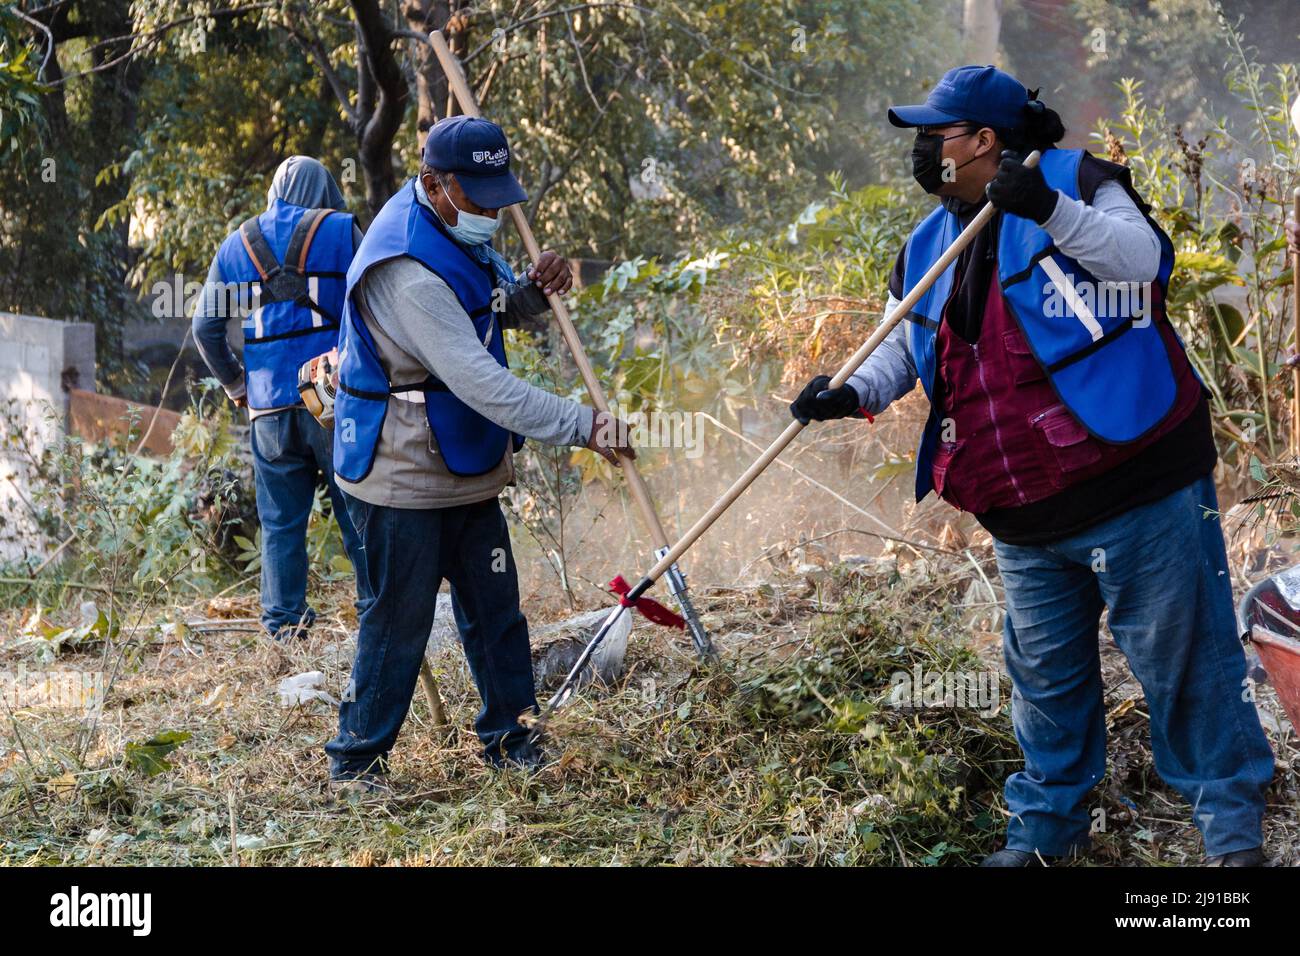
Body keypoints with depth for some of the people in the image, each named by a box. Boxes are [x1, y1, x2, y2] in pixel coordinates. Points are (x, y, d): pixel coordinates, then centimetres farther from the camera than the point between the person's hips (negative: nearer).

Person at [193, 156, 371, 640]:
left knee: (280, 520, 8)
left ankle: (283, 623, 10)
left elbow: (205, 327, 14)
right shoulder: (339, 229, 2)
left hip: (269, 403, 3)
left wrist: (234, 383, 24)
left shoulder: (237, 244, 13)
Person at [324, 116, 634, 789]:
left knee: (494, 607, 13)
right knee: (400, 617, -1)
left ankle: (507, 736, 26)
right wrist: (581, 427, -36)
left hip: (466, 465, 9)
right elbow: (480, 382, -34)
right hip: (403, 475, -9)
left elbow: (497, 315, 20)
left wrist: (534, 291, -4)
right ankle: (356, 760, 14)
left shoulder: (460, 232, 4)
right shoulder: (407, 269, -28)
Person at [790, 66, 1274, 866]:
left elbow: (1143, 260, -21)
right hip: (1027, 523, 6)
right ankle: (1046, 827, 33)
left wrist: (1051, 211, -33)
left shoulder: (1079, 184, -6)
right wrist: (853, 394, -3)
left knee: (1186, 663, 2)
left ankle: (1234, 826, 17)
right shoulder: (930, 250, 11)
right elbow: (904, 348, 17)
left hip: (1138, 492, -6)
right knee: (1045, 678, 17)